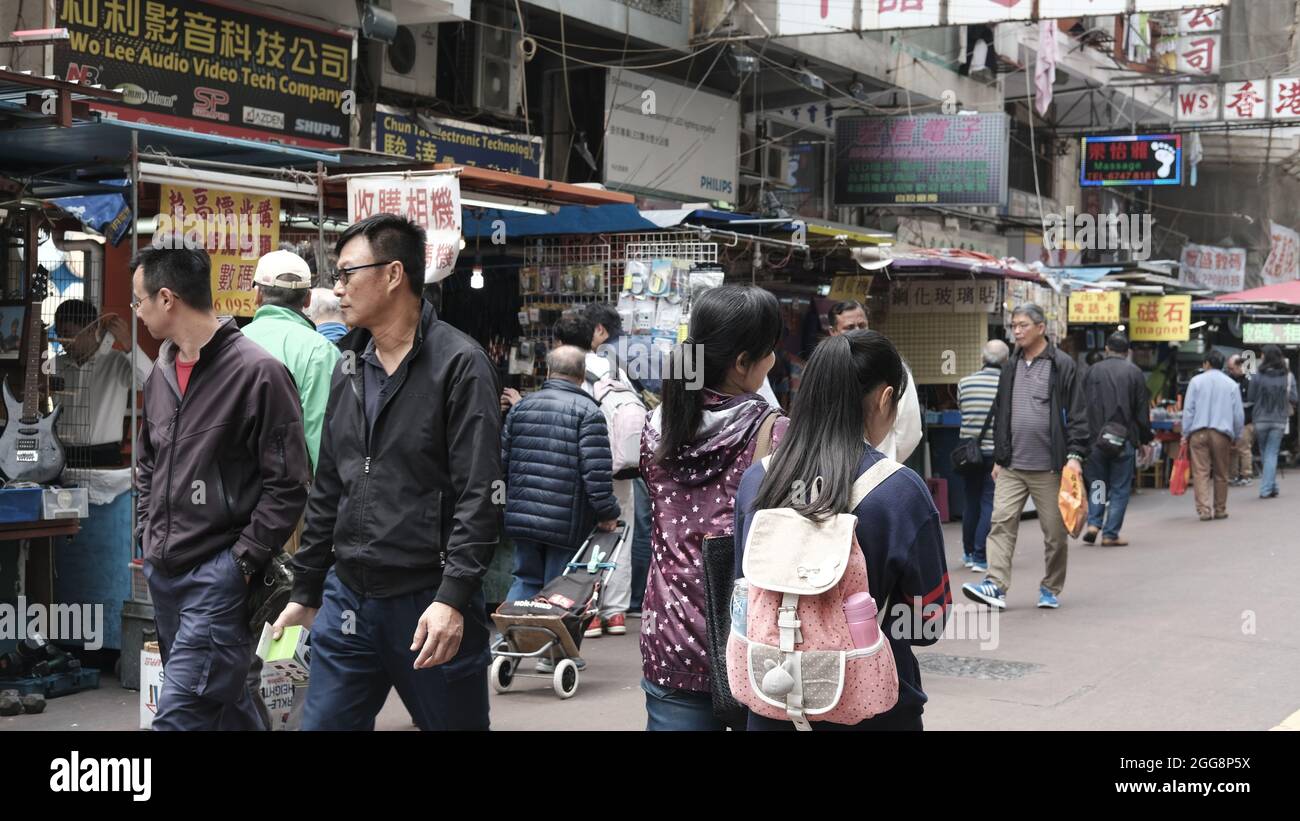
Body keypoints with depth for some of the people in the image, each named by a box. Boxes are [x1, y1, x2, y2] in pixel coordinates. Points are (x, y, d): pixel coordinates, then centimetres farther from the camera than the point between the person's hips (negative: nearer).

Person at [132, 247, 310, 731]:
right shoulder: (161, 374, 11)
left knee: (179, 715, -12)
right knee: (225, 700, 17)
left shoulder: (258, 372, -13)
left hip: (219, 576, -8)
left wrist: (243, 560, -14)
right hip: (162, 573, 8)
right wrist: (147, 538, 13)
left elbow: (287, 485, -13)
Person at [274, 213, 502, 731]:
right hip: (348, 598, 6)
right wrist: (305, 591, 18)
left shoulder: (459, 363, -9)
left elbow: (478, 495, -16)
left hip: (433, 606, -6)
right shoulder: (350, 367, 13)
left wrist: (453, 597, -23)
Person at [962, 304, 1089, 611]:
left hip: (1049, 467, -5)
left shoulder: (1062, 365, -3)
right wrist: (999, 457, 17)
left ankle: (1051, 589, 18)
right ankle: (996, 586, -11)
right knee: (1001, 522, -7)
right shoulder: (1011, 367, 14)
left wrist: (1075, 455, -13)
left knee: (1055, 531, 5)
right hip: (1012, 466, 5)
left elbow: (1077, 415, -6)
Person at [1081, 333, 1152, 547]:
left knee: (1097, 483, 16)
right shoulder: (1134, 372, 0)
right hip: (1125, 439, -2)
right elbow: (1143, 411, 1)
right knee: (1120, 488, 5)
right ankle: (1110, 533, 2)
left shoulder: (1093, 371, 4)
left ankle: (1093, 523, 1)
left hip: (1095, 438, 2)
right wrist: (1145, 439, 11)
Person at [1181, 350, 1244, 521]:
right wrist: (1236, 436, 17)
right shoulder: (1231, 384, 8)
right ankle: (1220, 510, 18)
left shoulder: (1196, 381, 4)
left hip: (1198, 432, -1)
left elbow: (1188, 409, 2)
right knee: (1221, 474, 11)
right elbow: (1239, 414, 8)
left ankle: (1204, 509, -15)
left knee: (1200, 472, -4)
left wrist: (1185, 433, 6)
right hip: (1222, 432, 1)